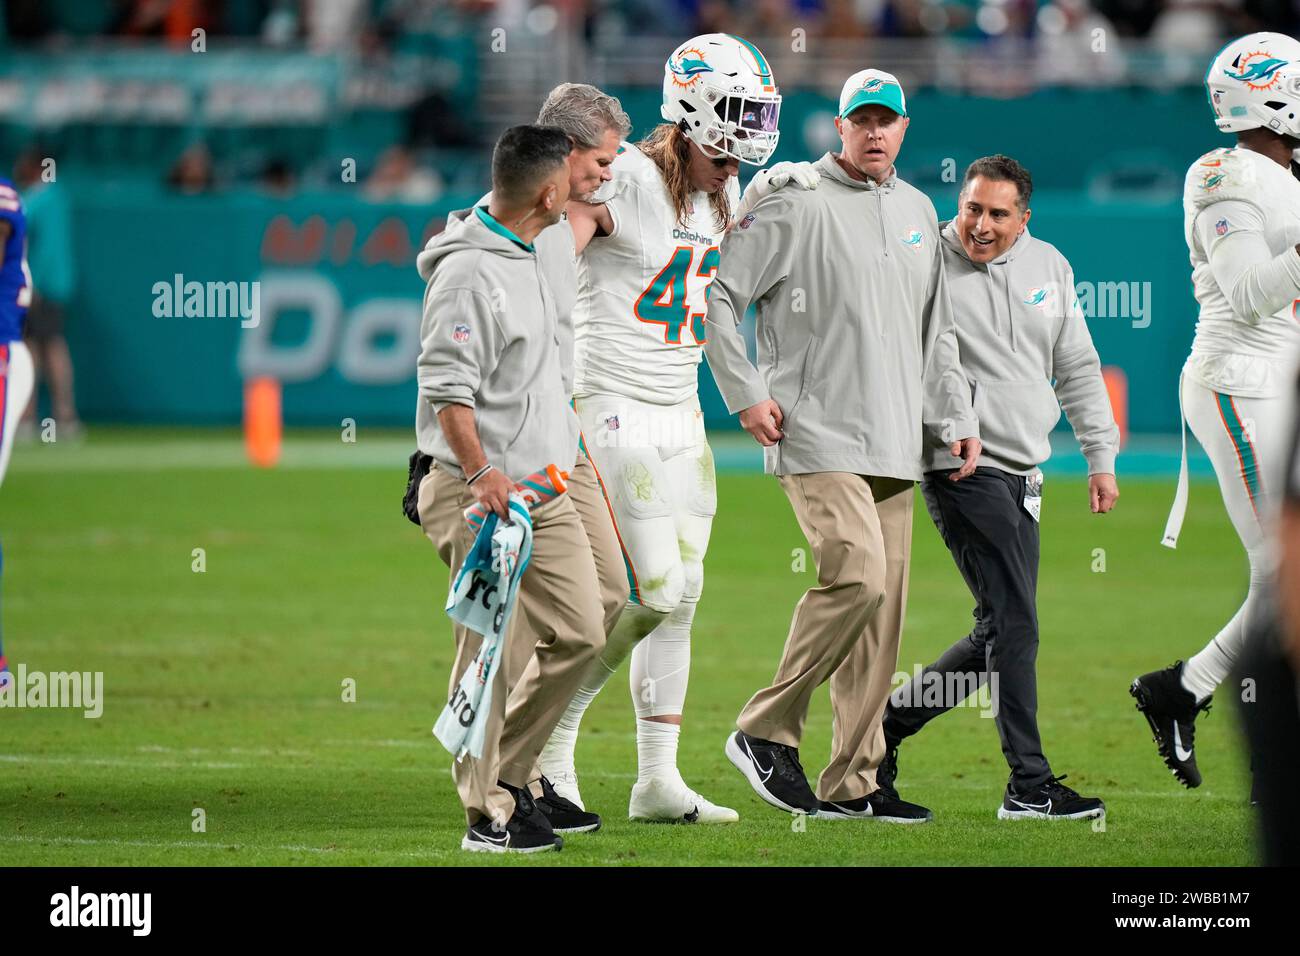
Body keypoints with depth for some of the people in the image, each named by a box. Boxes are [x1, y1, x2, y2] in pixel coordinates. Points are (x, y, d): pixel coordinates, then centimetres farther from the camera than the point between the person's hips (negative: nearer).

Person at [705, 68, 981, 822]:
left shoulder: (917, 211, 17)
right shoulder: (796, 203, -5)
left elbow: (937, 329, 26)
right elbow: (716, 292, -7)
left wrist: (957, 417, 19)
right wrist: (746, 393, -11)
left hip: (895, 446, 7)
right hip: (818, 436, -7)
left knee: (883, 612, 4)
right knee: (857, 577, -22)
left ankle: (853, 784, 8)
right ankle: (767, 732, -8)